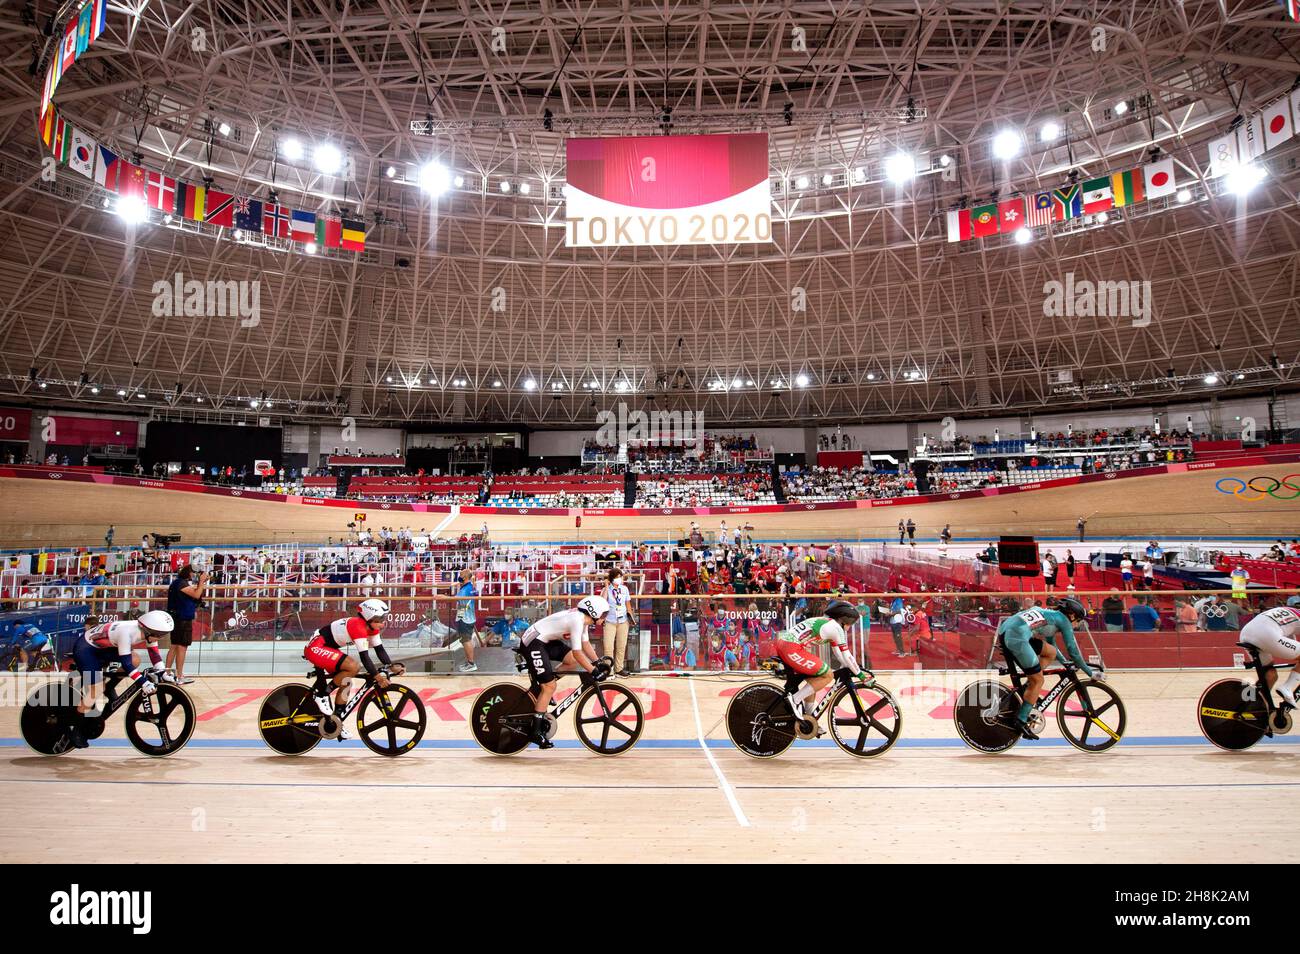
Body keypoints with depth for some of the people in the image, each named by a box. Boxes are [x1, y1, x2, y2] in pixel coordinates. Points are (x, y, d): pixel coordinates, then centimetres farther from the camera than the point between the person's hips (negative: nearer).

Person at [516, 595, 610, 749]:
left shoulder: (581, 618, 6)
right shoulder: (577, 621, -23)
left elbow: (585, 643, 14)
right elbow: (577, 652, -24)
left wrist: (598, 663, 6)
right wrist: (594, 672, -19)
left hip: (546, 641, 10)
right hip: (533, 644, -10)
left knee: (573, 661, 7)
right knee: (549, 687, -7)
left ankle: (542, 687, 16)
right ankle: (536, 732, 2)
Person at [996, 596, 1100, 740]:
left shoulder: (1050, 615, 33)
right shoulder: (1063, 620, 10)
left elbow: (1051, 643, 45)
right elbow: (1073, 651, 11)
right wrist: (1090, 673, 22)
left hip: (1003, 631, 9)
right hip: (1017, 637, -9)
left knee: (1051, 653, 22)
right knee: (1038, 680, 4)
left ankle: (1027, 687, 17)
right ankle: (1021, 721, 6)